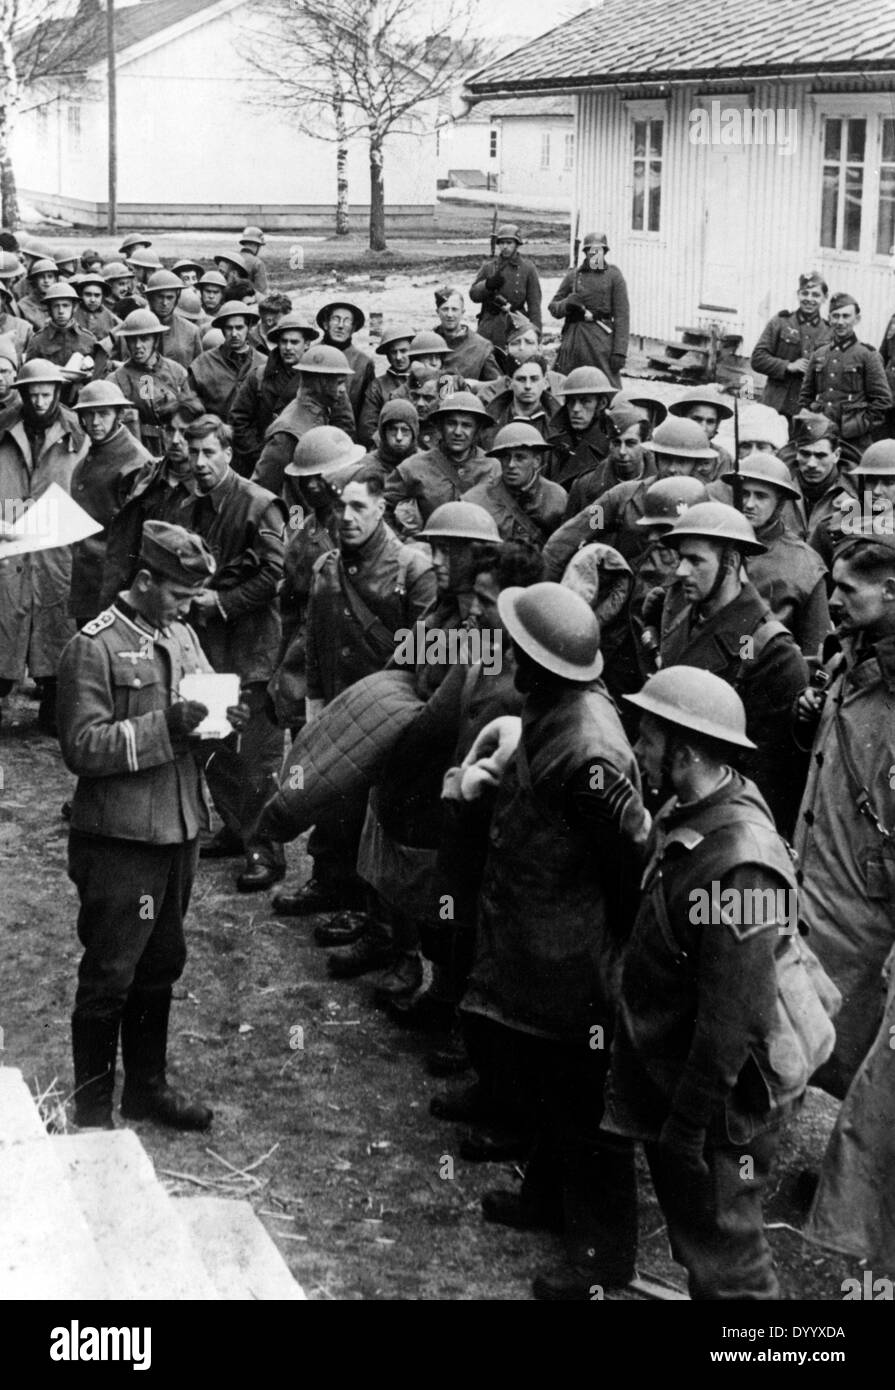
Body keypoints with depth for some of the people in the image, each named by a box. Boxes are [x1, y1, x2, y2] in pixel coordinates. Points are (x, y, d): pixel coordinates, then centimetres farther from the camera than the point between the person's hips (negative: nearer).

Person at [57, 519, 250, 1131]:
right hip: (119, 837, -7)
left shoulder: (181, 634, 8)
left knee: (162, 965, 18)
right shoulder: (94, 647, -14)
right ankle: (92, 1109, 15)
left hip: (178, 828, 7)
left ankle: (148, 1085, 33)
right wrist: (164, 725, -25)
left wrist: (222, 718, -3)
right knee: (109, 976, 2)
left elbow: (202, 703, 20)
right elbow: (82, 747, -18)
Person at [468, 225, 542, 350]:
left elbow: (534, 303, 1)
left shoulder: (528, 269, 4)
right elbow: (473, 295, 6)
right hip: (489, 326, 2)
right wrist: (488, 285, -14)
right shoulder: (488, 267, 10)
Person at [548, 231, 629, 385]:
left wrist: (619, 351, -10)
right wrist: (568, 303, -9)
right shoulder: (573, 276, 11)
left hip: (602, 338, -3)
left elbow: (621, 315, -2)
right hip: (574, 339, 3)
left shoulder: (614, 276, 3)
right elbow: (553, 307, 15)